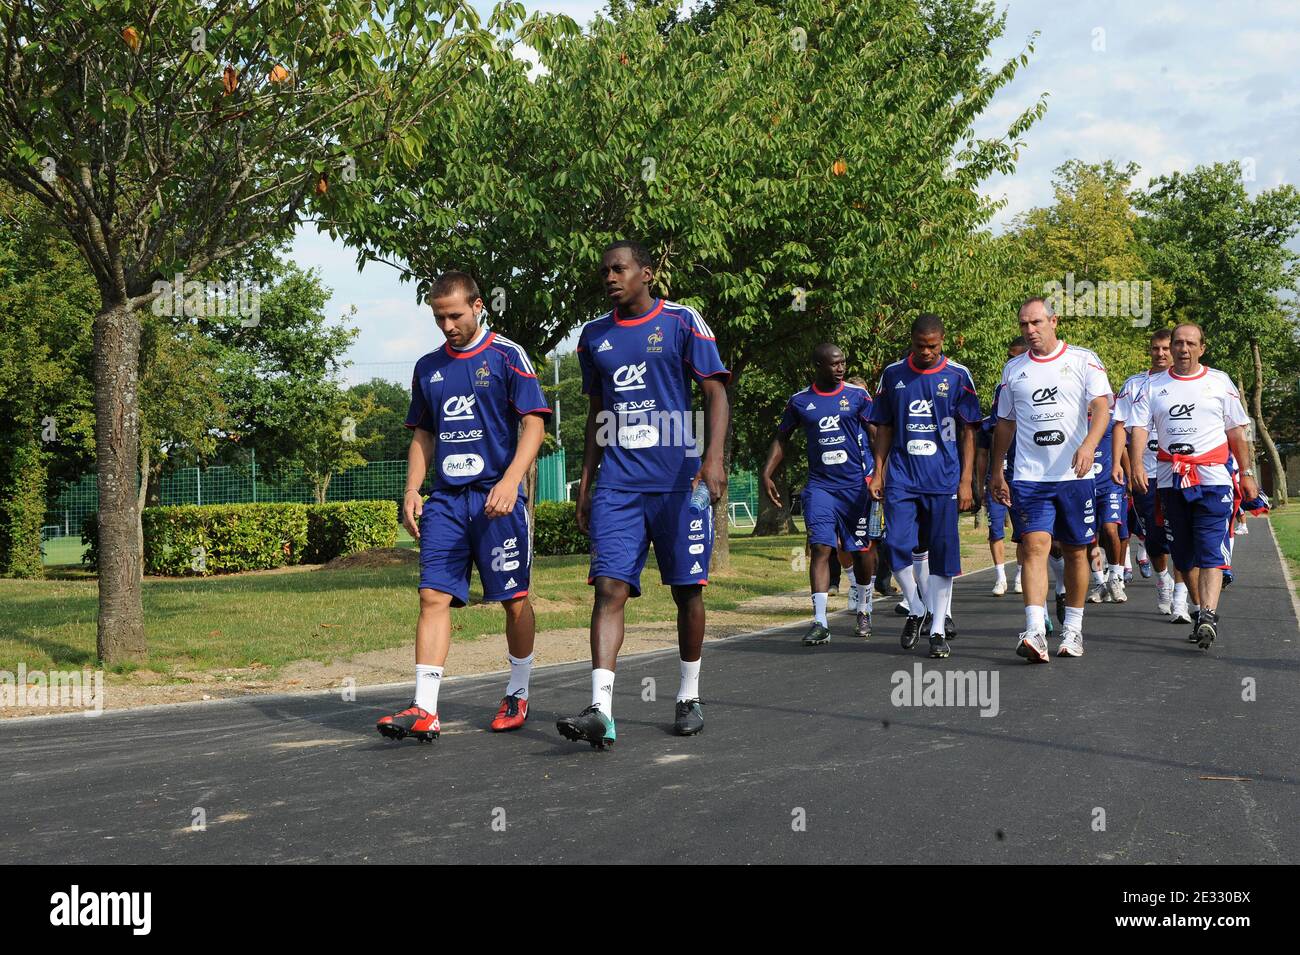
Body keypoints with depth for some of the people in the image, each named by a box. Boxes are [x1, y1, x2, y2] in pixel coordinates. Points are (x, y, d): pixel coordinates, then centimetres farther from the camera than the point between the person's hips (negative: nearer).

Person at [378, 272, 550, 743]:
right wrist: (412, 490, 6)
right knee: (433, 595, -6)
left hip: (496, 496, -4)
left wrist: (509, 481, -19)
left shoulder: (507, 356, -1)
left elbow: (534, 423, -6)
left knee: (514, 598, 5)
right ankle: (424, 710, -9)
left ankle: (517, 696, 22)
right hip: (445, 499, 4)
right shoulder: (428, 367, 13)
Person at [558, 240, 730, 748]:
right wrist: (585, 483, 16)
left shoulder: (682, 321, -1)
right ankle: (600, 710, -17)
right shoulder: (594, 335, 12)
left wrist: (713, 457, -19)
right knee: (610, 587, -10)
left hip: (679, 481, -3)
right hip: (617, 484, 3)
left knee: (687, 589, 6)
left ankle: (689, 697, 22)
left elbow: (716, 393, -5)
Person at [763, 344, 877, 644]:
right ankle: (820, 622, -14)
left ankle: (863, 611, 30)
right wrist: (767, 474, 5)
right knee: (821, 548, -12)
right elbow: (782, 439, 14)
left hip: (857, 484, 0)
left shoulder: (857, 395, 1)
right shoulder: (799, 401, 5)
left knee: (861, 550, 8)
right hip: (820, 486, 0)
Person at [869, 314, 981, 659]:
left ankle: (938, 630, 9)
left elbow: (968, 432, 4)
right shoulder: (893, 375, 6)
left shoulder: (957, 376, 1)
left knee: (942, 554, 1)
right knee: (897, 546, -9)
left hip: (943, 480, -1)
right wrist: (878, 472, 6)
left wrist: (966, 481, -2)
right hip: (901, 478, 1)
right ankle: (915, 611, 14)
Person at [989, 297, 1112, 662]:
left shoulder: (1083, 360, 2)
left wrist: (1088, 445, -27)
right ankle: (1035, 633, -22)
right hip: (1029, 477, 1)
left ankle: (1072, 628, 23)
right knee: (1035, 546, -13)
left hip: (1075, 475, -1)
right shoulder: (1013, 369, 12)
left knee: (1075, 550, 8)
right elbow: (1005, 424, 20)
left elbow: (1101, 407, -9)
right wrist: (997, 472, 18)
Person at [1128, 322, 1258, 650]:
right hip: (1171, 480, 3)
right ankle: (1200, 610, 21)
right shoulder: (1154, 386, 9)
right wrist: (1136, 463, -18)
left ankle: (1208, 616, -23)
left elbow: (1236, 431, 11)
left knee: (1211, 550, -14)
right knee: (1183, 554, 9)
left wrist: (1246, 473, 7)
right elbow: (1140, 427, -1)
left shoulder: (1219, 382, 8)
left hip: (1213, 479, -2)